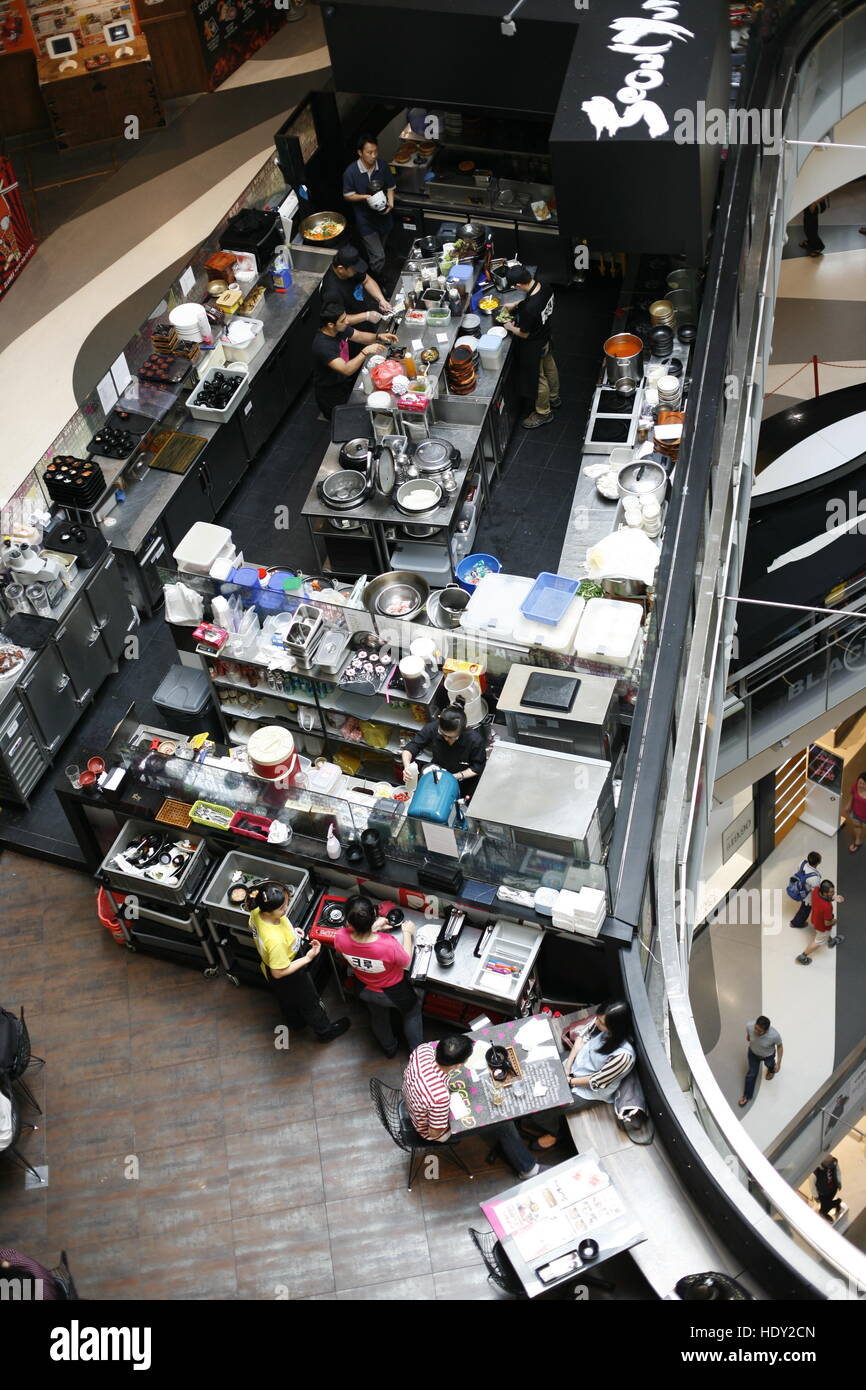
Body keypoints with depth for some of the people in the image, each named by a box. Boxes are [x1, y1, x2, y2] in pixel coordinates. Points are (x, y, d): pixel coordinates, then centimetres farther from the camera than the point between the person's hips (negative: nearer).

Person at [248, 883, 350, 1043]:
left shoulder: (257, 912, -25)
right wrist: (307, 958, -27)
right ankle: (324, 1032, 51)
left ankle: (294, 1022, 66)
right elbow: (279, 972, -31)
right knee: (309, 1001, 24)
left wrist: (290, 931, -4)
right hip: (287, 976, -7)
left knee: (287, 999, 36)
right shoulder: (275, 940, -47)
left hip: (268, 964, 7)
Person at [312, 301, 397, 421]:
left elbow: (359, 336, 6)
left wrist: (379, 337, -12)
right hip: (331, 392, -8)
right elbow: (346, 370, -42)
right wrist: (366, 351, -42)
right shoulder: (323, 345, -36)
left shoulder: (340, 328, -10)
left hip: (344, 378, 8)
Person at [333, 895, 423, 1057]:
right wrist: (407, 933, -9)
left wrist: (372, 928, -7)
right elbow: (405, 962, -20)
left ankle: (389, 1048, 61)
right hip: (394, 992, -3)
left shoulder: (340, 937, -35)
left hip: (365, 990, 3)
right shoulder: (389, 945, -45)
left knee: (378, 1016, 36)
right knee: (412, 1012, 31)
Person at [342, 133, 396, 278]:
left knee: (380, 251, 23)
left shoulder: (382, 167, -9)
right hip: (365, 219, -4)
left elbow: (390, 187, 5)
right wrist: (365, 197, -27)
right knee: (378, 256, -7)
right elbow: (348, 196, -10)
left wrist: (390, 201, -16)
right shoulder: (351, 172, -20)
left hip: (383, 216, 4)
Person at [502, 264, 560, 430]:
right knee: (549, 367, 30)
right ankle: (554, 398, 55)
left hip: (534, 346, -8)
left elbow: (524, 334, -25)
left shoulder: (529, 308, -41)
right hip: (546, 336, 8)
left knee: (537, 379, 15)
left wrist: (511, 327, -6)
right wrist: (516, 305, 4)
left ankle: (543, 413, 37)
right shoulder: (543, 284, -17)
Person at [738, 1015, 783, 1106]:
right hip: (753, 1053, 1)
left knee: (769, 1064, 33)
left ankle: (771, 1070, 71)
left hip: (768, 1056, -1)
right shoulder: (750, 1025, -39)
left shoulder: (774, 1035, -45)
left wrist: (778, 1063, -14)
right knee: (751, 1073, 19)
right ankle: (747, 1095, 44)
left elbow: (779, 1046, -20)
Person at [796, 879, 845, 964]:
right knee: (818, 942, 22)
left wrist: (834, 898, -15)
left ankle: (831, 941, 69)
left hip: (815, 919, 6)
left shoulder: (817, 890, -28)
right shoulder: (827, 907, -45)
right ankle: (802, 957, 39)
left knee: (828, 933, 38)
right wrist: (835, 921, -8)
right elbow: (827, 923, -28)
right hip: (822, 926, -6)